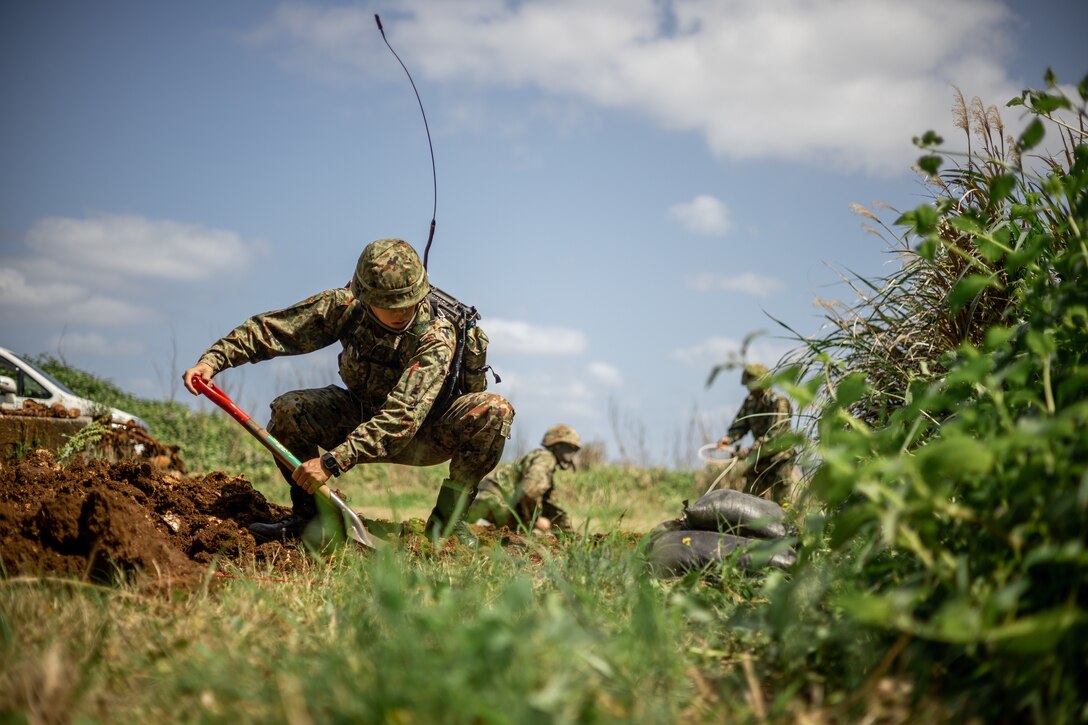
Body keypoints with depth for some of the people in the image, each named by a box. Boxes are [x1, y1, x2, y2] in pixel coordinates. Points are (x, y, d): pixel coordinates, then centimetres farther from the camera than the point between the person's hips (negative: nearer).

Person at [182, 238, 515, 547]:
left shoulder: (436, 337, -32)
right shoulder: (345, 306, -19)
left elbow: (403, 417, -41)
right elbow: (270, 328, -14)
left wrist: (332, 461, -48)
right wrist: (212, 358, -30)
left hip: (424, 435, -3)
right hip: (360, 416, 3)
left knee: (493, 409, -31)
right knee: (288, 409, -24)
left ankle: (447, 518, -15)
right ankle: (308, 513, -3)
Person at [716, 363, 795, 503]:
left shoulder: (779, 403, -16)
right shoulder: (749, 402, 6)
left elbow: (774, 435, -24)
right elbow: (739, 425, 7)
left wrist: (751, 450, -31)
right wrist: (729, 438, -15)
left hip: (779, 461, -7)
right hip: (759, 460, 7)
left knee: (779, 502, -4)